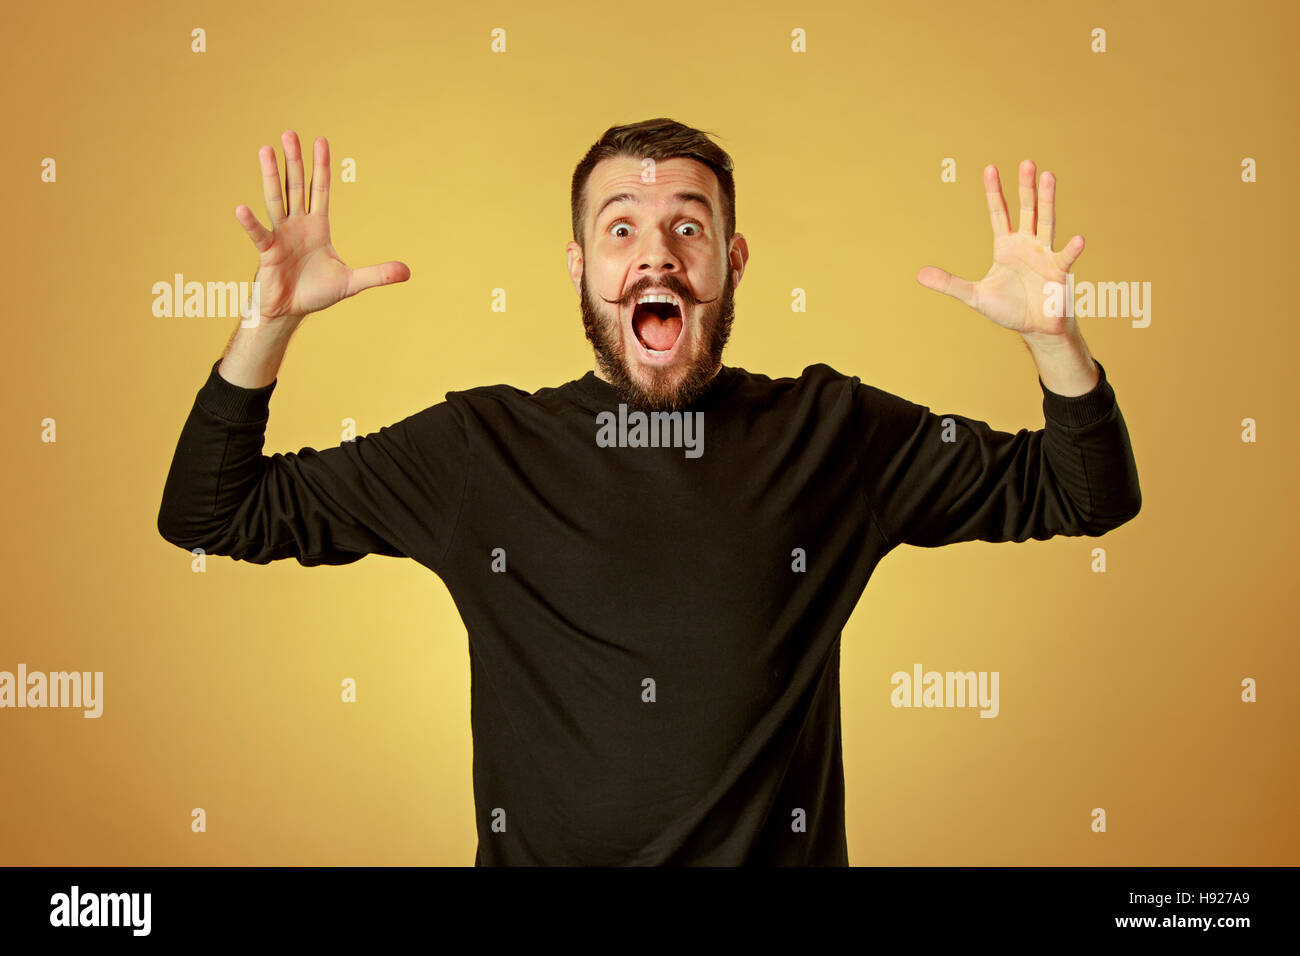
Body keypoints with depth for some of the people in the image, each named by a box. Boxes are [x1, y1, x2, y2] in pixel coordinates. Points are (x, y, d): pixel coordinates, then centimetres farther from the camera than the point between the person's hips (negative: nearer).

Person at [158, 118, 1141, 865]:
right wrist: (271, 320, -5)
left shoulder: (833, 433, 5)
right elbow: (211, 515, 9)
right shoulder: (479, 446, 4)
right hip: (539, 852, 0)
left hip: (780, 852, 1)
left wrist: (1052, 334, -6)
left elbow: (1088, 495, 11)